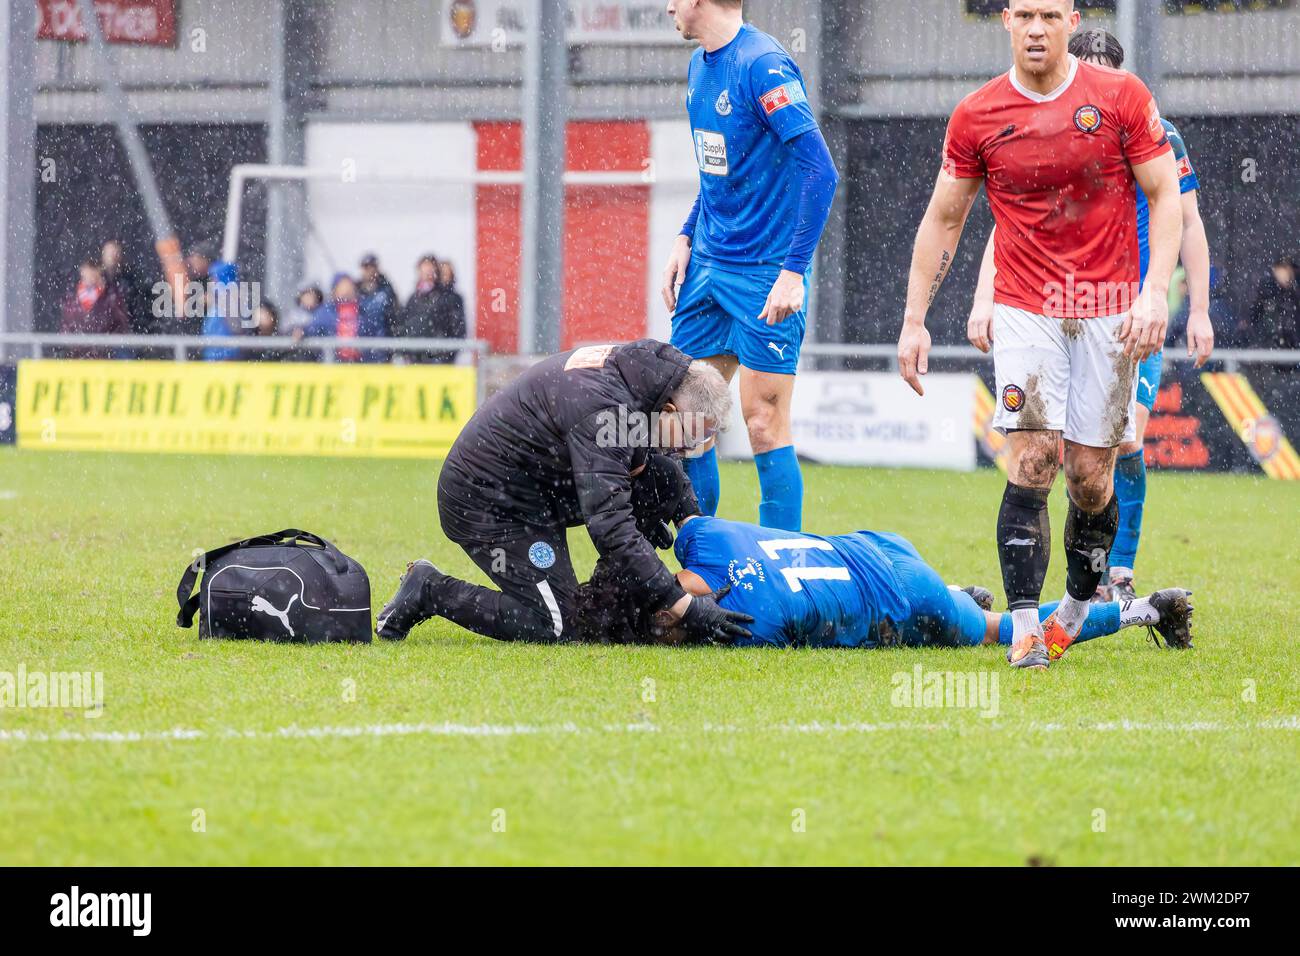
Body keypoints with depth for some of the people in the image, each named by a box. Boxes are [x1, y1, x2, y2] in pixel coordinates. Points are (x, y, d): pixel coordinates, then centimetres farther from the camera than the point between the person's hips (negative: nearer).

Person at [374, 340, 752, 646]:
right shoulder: (603, 410, -30)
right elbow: (611, 526, -36)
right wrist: (684, 607, -37)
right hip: (489, 504, -10)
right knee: (554, 627, -13)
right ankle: (431, 592, -2)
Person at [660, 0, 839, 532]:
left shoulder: (762, 65, -16)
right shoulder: (700, 67, 12)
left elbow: (820, 169, -20)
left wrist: (794, 269, -24)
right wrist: (687, 238, 12)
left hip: (765, 275, -8)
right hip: (708, 264, 8)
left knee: (764, 425, -6)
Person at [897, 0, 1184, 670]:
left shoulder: (1120, 98, -2)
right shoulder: (976, 117, 2)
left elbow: (1165, 196, 1)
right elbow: (943, 219, 11)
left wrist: (1155, 291, -12)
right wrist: (914, 319, 8)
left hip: (1108, 312, 0)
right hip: (1024, 310, 0)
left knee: (1089, 474, 1)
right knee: (1032, 462, -14)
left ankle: (1078, 608, 23)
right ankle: (1025, 628, -16)